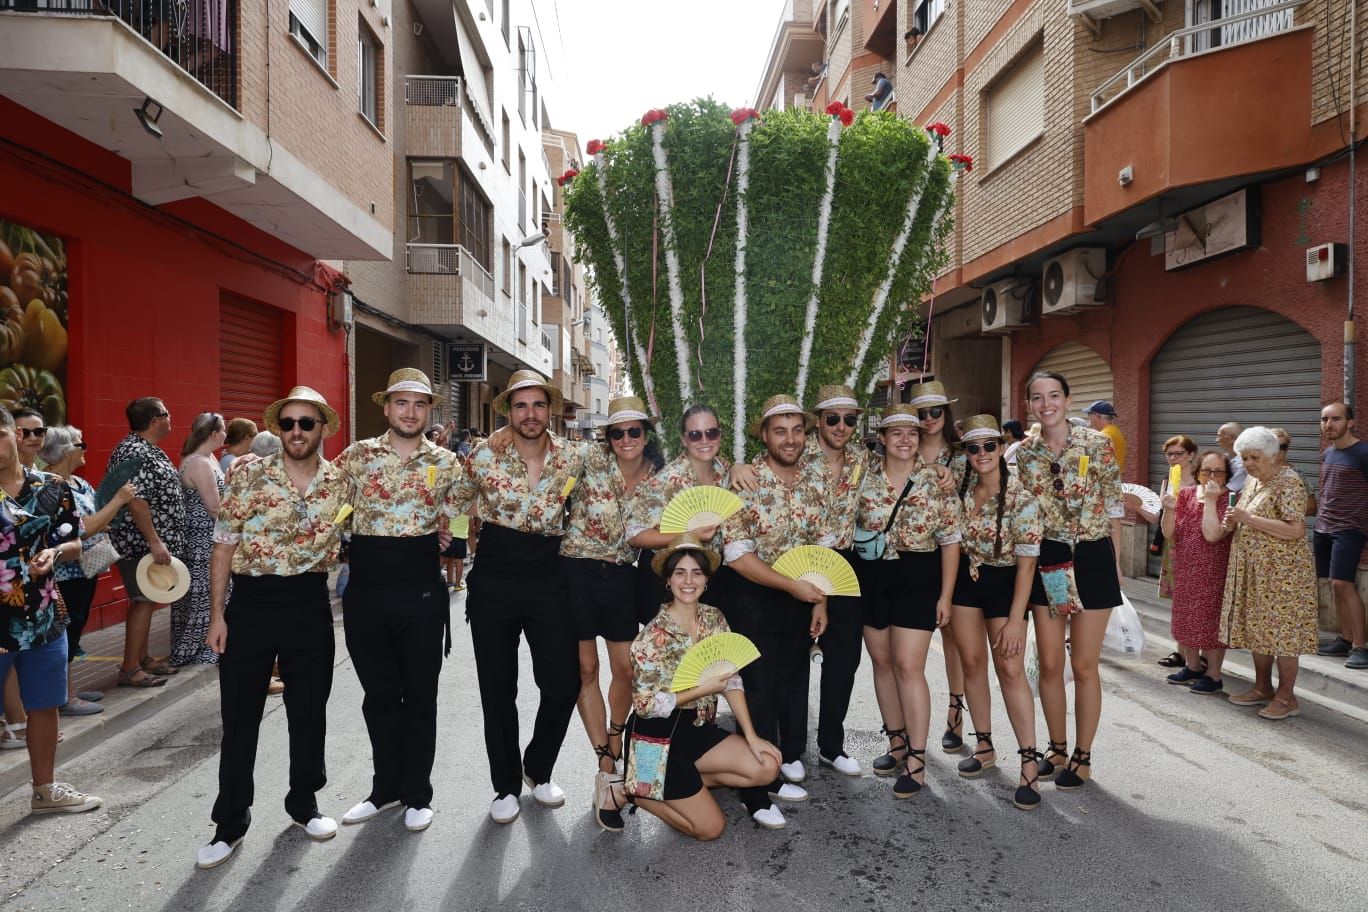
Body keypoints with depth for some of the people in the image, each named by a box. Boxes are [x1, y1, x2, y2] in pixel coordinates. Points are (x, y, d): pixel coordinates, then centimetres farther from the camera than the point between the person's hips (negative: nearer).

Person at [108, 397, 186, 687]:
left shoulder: (148, 449, 14)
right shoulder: (134, 452, -18)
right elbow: (135, 501, -25)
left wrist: (159, 541, 22)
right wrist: (154, 542, -25)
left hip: (150, 543, 10)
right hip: (142, 544, -10)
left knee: (146, 600, 14)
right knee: (143, 601, -5)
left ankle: (142, 658, 23)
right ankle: (129, 669, 1)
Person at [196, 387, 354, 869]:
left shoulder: (342, 482, 0)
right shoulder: (249, 475, -6)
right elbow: (225, 544, -3)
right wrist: (217, 612, -6)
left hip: (310, 602, 2)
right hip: (251, 600, -1)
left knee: (309, 711, 12)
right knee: (240, 716, 7)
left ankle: (304, 803, 31)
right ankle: (230, 822, 23)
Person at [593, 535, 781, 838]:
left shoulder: (714, 619, -3)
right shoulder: (654, 635, -22)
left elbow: (732, 680, 1)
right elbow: (644, 704, -20)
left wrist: (751, 736, -5)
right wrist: (702, 690, -21)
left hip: (696, 728, 7)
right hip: (656, 737, -7)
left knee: (767, 768, -5)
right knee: (711, 827, -7)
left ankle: (672, 784, 8)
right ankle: (626, 789, 8)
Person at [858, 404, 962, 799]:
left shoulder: (937, 481, -5)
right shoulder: (865, 479, 1)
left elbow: (950, 541, -3)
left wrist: (945, 595, -6)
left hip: (918, 577, -3)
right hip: (872, 576, 3)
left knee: (908, 666, -8)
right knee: (882, 663, 12)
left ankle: (916, 761, 3)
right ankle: (897, 744, 29)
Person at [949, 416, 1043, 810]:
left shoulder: (1021, 500, -17)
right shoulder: (962, 489, -3)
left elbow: (1026, 565, -16)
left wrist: (1015, 620, -18)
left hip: (1004, 583, -5)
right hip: (966, 578, 5)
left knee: (1010, 668, -8)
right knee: (972, 662, 9)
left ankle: (1029, 762, 2)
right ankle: (984, 746, 23)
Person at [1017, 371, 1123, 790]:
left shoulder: (1097, 444, -7)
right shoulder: (1024, 453, 1)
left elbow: (1113, 508, -2)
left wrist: (1115, 564, 1)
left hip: (1092, 557, -3)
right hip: (1046, 561, 3)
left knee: (1084, 664, 5)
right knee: (1049, 663, 9)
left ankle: (1082, 756, 21)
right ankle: (1057, 747, 27)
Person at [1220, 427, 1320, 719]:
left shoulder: (1288, 483, -15)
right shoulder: (1253, 481, 11)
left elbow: (1295, 531, -23)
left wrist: (1248, 518, -24)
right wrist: (1234, 523, 2)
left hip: (1281, 571, -8)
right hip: (1253, 570, 8)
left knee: (1281, 631, -1)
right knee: (1257, 628, 14)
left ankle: (1286, 697, 9)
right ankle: (1262, 687, 25)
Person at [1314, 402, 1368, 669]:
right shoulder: (1327, 453, 13)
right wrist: (1322, 516, 18)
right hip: (1324, 527, 7)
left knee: (1343, 584, -12)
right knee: (1335, 585, 7)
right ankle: (1346, 639, 14)